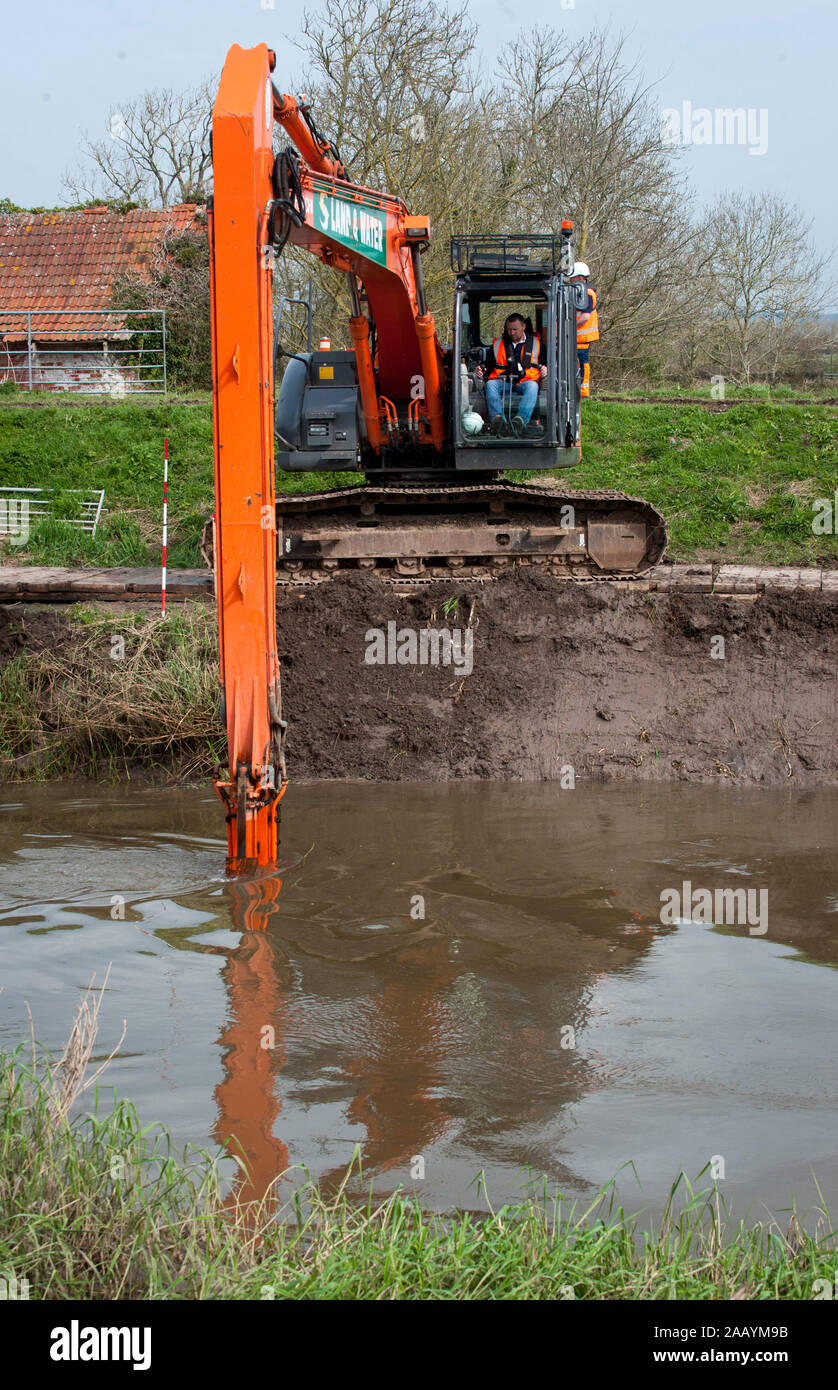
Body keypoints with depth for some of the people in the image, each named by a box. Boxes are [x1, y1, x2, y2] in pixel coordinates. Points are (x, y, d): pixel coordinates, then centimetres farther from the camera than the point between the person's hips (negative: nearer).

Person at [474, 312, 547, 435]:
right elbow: (489, 365, 23)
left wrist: (545, 369, -5)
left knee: (532, 386, -37)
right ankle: (497, 419, -53)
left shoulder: (536, 343, 19)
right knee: (490, 384, -31)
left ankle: (520, 420, -58)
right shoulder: (498, 344, 24)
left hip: (525, 381, -2)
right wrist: (481, 372, 0)